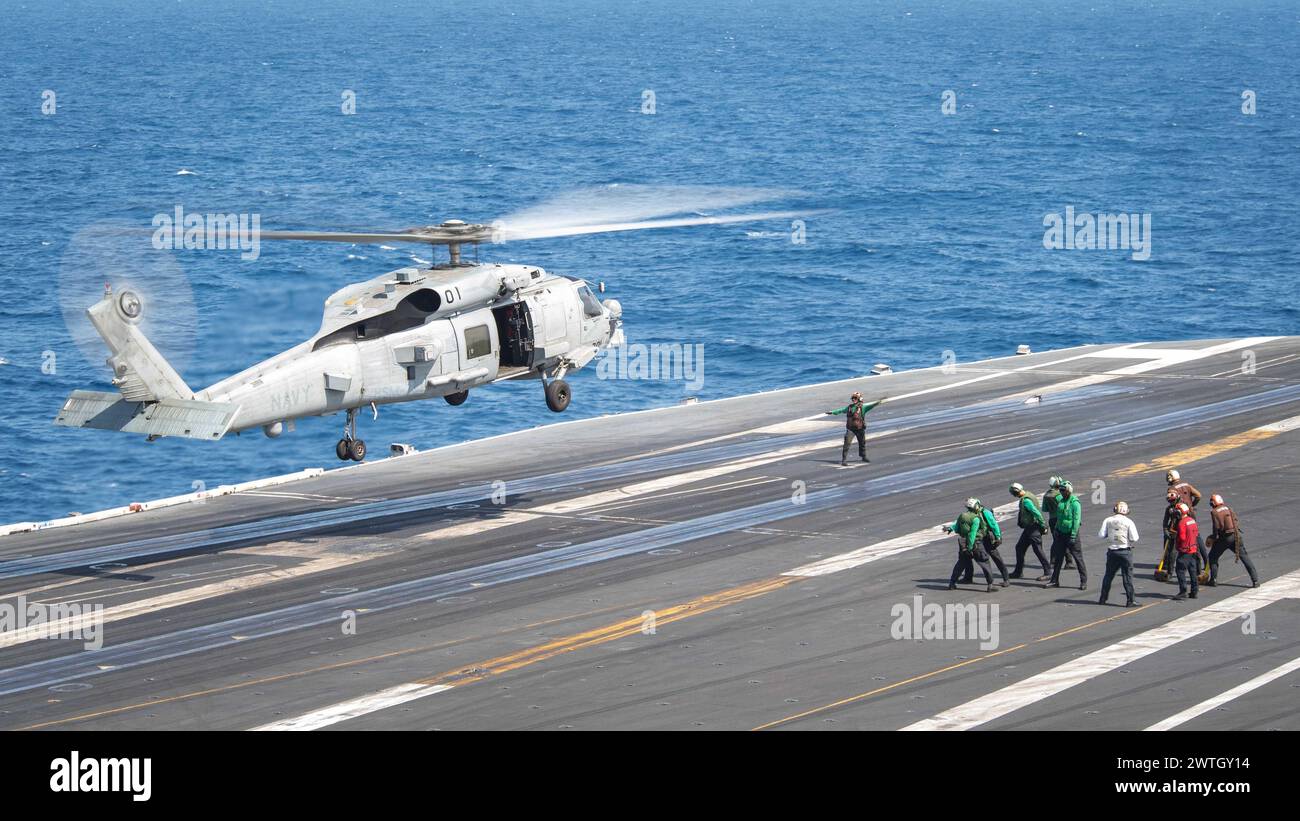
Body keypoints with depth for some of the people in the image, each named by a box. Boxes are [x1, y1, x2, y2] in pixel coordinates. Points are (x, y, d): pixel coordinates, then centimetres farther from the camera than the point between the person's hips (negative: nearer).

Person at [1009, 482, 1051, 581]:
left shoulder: (1026, 501, -22)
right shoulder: (1029, 495, 9)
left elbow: (1037, 513, -27)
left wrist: (1043, 526, -20)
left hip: (1033, 528, -10)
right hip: (1028, 528, 10)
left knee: (1038, 550, -5)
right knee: (1019, 548, 15)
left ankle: (1048, 573, 1)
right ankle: (1018, 571, 24)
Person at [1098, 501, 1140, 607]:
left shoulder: (1108, 521, -1)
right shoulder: (1128, 522, -9)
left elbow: (1101, 535, -4)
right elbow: (1134, 538, -12)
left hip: (1112, 551, 3)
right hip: (1125, 551, -3)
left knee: (1108, 575, 15)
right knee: (1127, 576, 1)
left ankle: (1103, 598, 21)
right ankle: (1130, 600, 0)